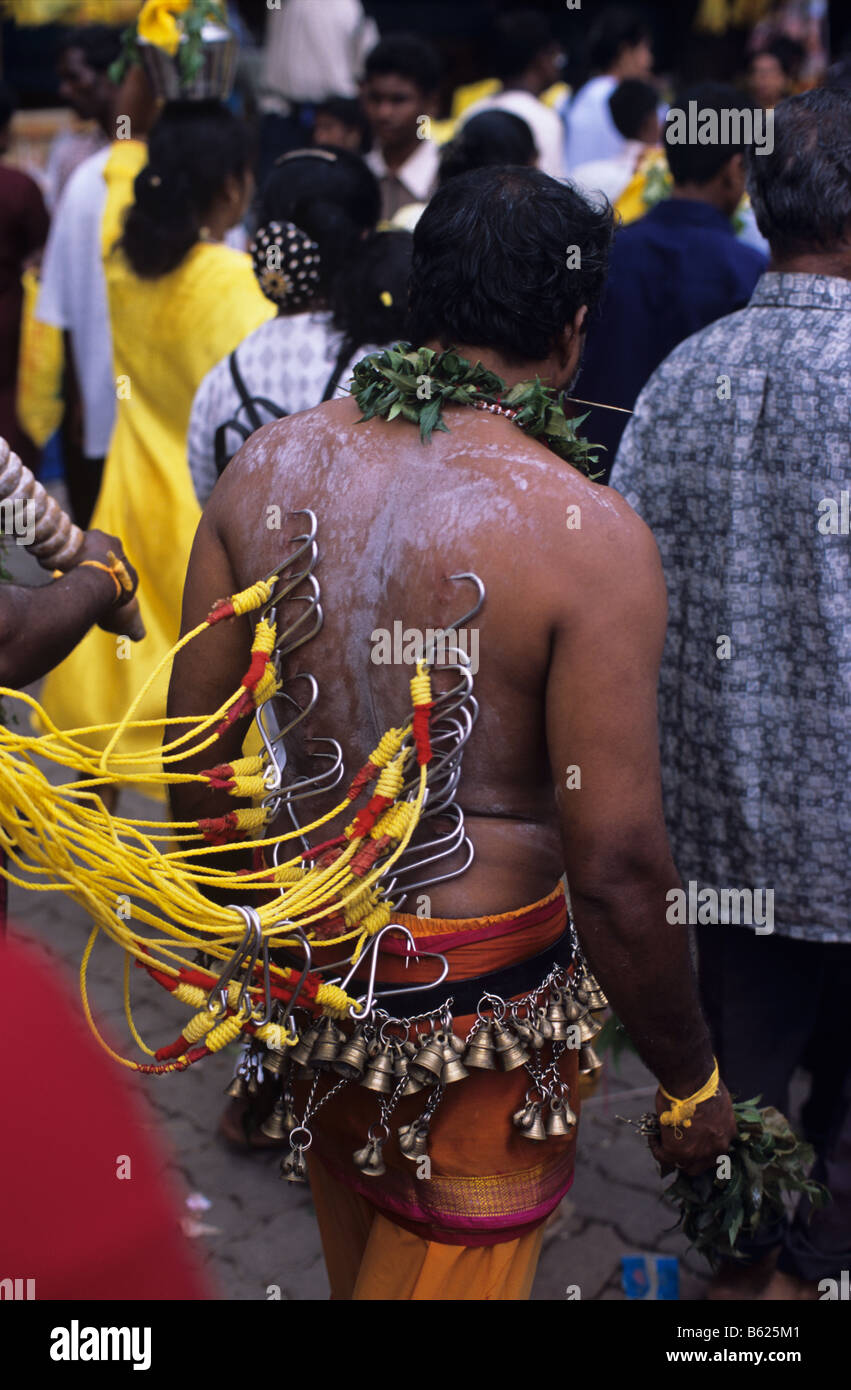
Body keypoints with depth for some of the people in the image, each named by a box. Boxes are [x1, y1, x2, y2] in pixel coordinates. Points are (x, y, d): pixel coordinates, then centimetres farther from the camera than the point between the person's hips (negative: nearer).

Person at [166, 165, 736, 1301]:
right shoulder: (588, 535, -22)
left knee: (358, 1254, 28)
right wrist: (690, 1079, -6)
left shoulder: (269, 465, -6)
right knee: (447, 1266, 18)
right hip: (477, 994, -5)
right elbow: (616, 868, -22)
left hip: (306, 954, 6)